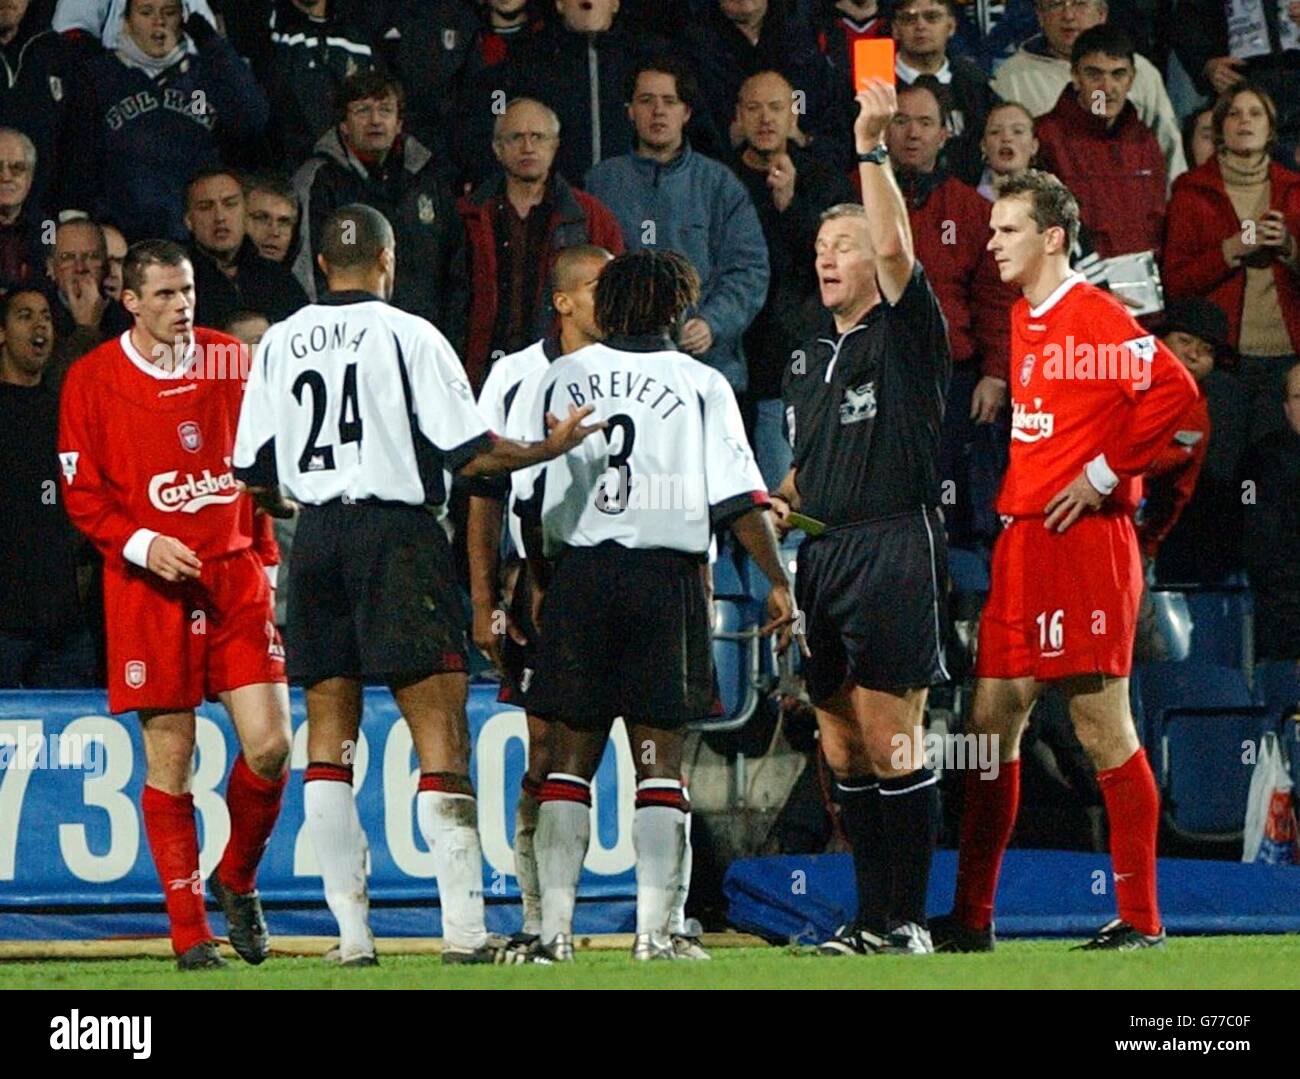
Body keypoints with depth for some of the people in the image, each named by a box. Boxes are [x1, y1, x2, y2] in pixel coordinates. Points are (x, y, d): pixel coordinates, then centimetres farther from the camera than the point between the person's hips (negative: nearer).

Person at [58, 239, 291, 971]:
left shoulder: (231, 361, 8)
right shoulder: (93, 380, -1)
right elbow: (82, 494, 0)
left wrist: (268, 559, 10)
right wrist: (141, 545, -15)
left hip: (237, 577, 2)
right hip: (150, 589, -2)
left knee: (270, 745, -7)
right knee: (170, 760, -1)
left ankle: (238, 882, 19)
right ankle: (191, 934, 6)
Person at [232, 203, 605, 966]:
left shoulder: (279, 343, 7)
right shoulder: (408, 336, -6)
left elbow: (253, 469, 9)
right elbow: (469, 451, -8)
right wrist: (552, 447, 8)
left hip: (316, 539, 5)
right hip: (399, 531, -5)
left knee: (329, 735, 9)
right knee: (441, 732, -4)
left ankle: (352, 931, 5)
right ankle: (464, 926, -11)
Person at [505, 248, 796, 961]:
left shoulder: (553, 380, 8)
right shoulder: (700, 385, 4)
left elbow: (526, 497, 6)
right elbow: (738, 498, -1)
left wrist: (540, 582, 17)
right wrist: (777, 580, 5)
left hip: (576, 576, 1)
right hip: (668, 577, -1)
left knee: (571, 752, 6)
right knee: (659, 759, 1)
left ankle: (554, 925, -1)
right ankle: (653, 930, -5)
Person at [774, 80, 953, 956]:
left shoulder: (906, 335, -1)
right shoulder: (809, 358, 20)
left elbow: (895, 247, -20)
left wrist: (871, 149, -20)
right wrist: (783, 505, 9)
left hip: (894, 549, -8)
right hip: (824, 556, 8)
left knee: (890, 744, -9)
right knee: (843, 749, 6)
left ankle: (907, 917, -6)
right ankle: (872, 917, 11)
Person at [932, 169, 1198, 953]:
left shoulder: (1095, 317, -10)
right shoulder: (1018, 322, 16)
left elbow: (1174, 391, -20)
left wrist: (1104, 474, -16)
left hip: (1084, 538, -9)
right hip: (1019, 540, 9)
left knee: (1102, 725, -6)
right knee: (993, 722, 7)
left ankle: (1141, 918, -2)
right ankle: (972, 917, 12)